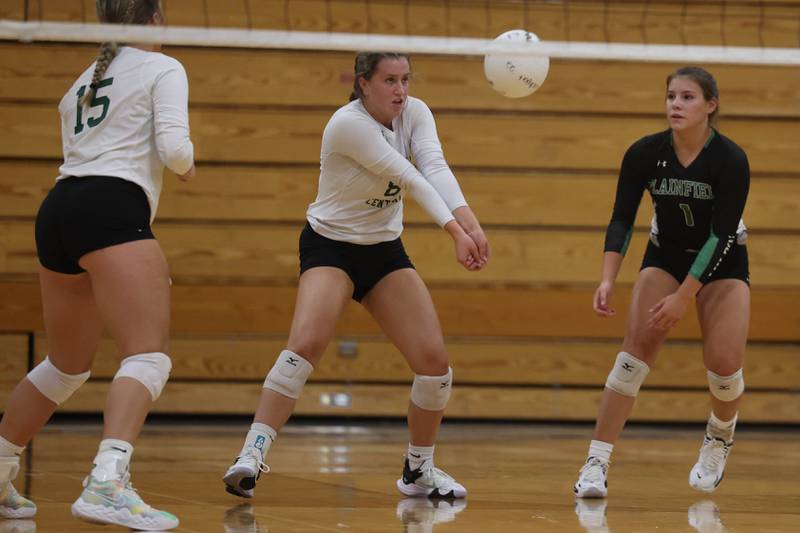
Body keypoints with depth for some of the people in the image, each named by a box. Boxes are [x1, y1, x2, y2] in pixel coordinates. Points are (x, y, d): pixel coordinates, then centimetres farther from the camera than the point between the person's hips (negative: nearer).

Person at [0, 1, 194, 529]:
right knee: (150, 354, -16)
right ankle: (106, 484, -36)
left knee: (67, 365, 22)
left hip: (59, 209, 8)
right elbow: (173, 148, -7)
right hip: (112, 209, -8)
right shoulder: (163, 67, 5)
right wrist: (187, 162, 15)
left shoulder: (85, 80, 26)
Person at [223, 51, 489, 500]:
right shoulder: (348, 124, -23)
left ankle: (420, 471, 15)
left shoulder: (415, 113, -5)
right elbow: (410, 178, -30)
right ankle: (250, 459, -27)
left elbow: (435, 167, -23)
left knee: (435, 361, -5)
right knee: (306, 343, -29)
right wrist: (455, 230, -37)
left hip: (385, 250, 6)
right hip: (330, 246, -6)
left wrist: (469, 220, -40)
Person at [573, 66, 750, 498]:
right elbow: (621, 220, -16)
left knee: (724, 364, -14)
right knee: (637, 348, -17)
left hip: (722, 262, -2)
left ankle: (719, 439, 20)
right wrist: (608, 279, -30)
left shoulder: (731, 159, -25)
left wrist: (684, 297, -27)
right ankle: (596, 465, -18)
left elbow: (721, 235, -24)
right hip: (665, 255, 2)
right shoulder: (644, 153, -18)